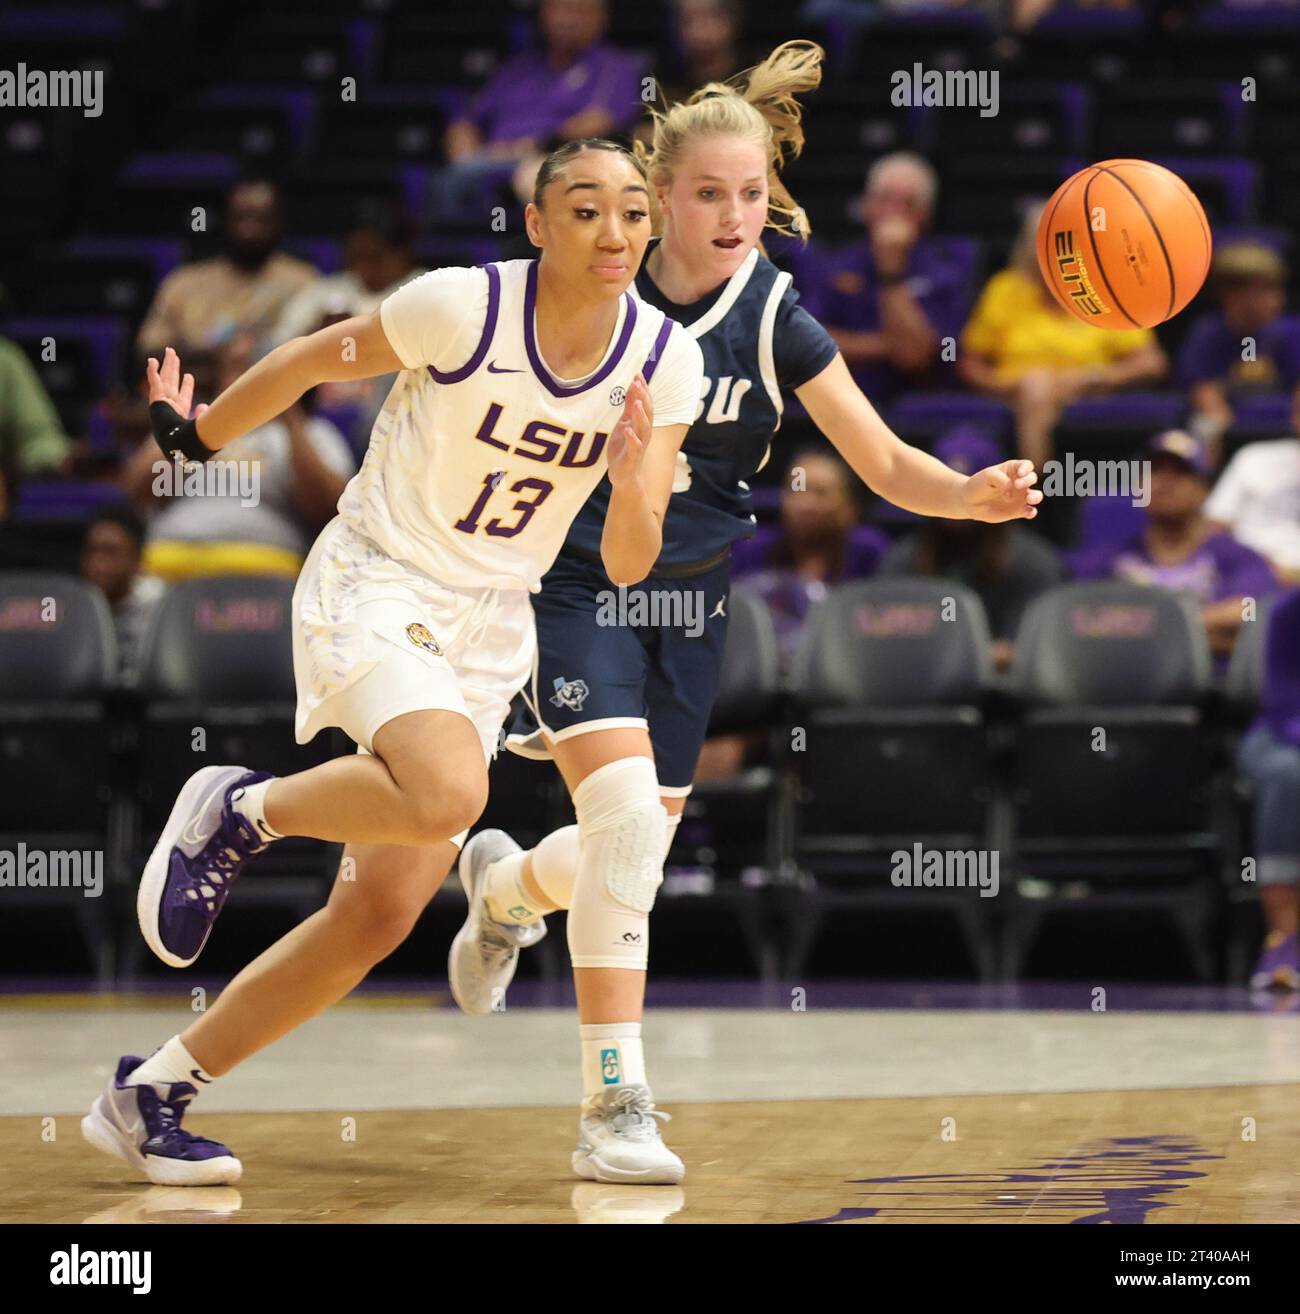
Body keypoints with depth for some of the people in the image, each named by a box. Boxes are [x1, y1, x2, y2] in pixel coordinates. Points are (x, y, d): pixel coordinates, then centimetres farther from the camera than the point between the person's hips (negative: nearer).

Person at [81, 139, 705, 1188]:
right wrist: (196, 435, 9)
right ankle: (242, 810, -7)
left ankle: (150, 1095, 13)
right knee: (448, 793, -36)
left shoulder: (666, 361, -5)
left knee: (380, 917, 1)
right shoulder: (464, 306, -18)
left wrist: (631, 482, -25)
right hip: (375, 582, -6)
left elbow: (628, 565, -5)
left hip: (487, 628, 6)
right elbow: (316, 359, 0)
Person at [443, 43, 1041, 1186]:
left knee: (635, 853, 11)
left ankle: (507, 887, 49)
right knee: (628, 816, -22)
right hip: (574, 582, -3)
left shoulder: (775, 320, -11)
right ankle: (615, 1105, -17)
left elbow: (888, 465, -13)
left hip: (689, 597, 3)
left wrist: (977, 494, -32)